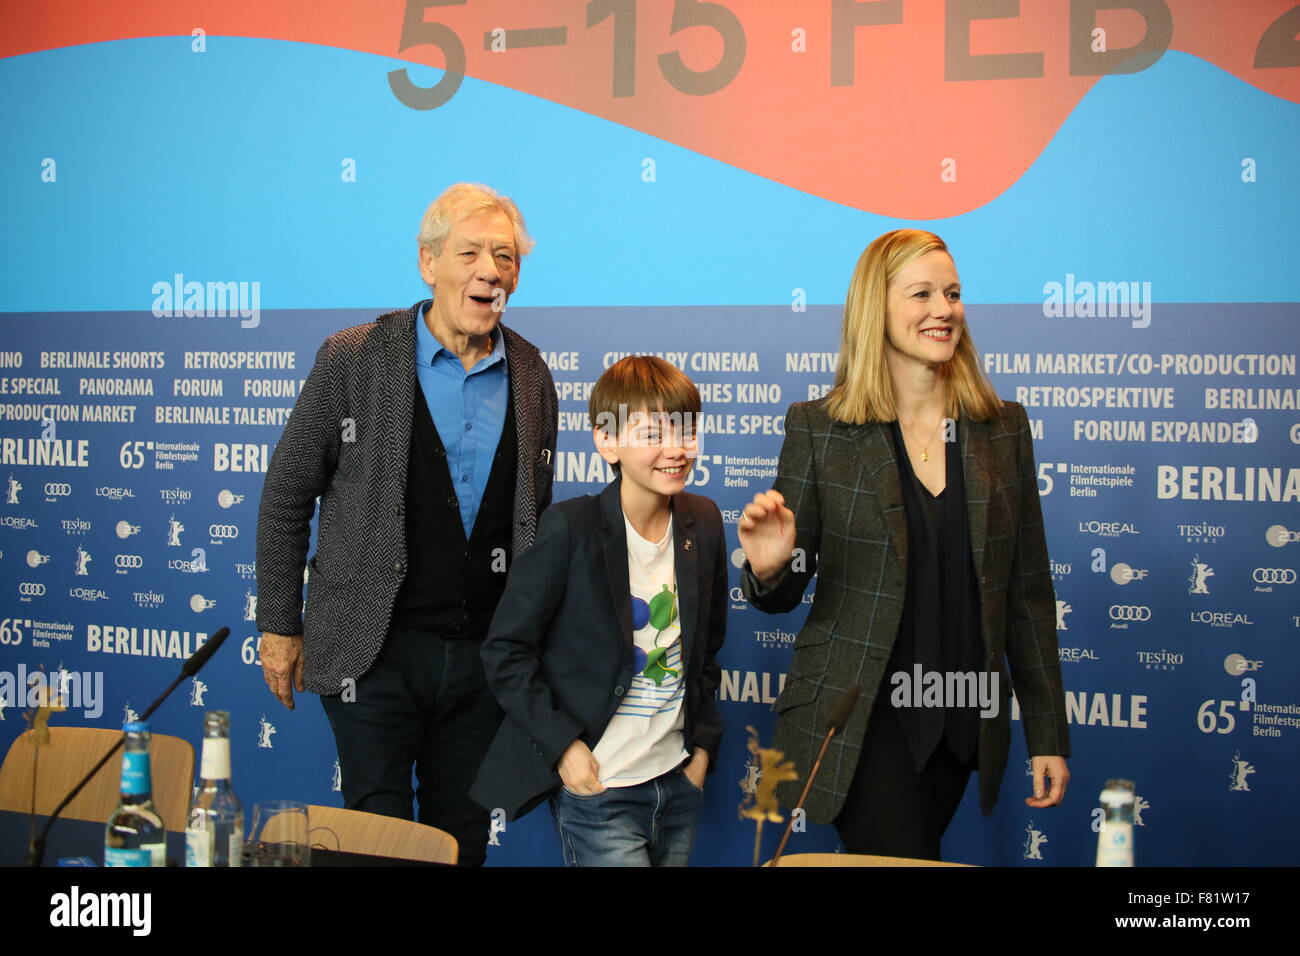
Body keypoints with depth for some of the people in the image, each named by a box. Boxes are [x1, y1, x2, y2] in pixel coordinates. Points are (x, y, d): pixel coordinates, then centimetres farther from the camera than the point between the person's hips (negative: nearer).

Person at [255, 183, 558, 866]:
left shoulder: (532, 378, 4)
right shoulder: (353, 359, -6)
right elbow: (286, 496, -1)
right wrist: (279, 625, -1)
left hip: (484, 652, 3)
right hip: (376, 648, -3)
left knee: (463, 837, 15)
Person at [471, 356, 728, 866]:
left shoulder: (703, 523, 3)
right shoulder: (570, 528, -15)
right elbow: (505, 651, -11)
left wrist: (703, 742, 9)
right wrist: (562, 745, -13)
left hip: (678, 783, 6)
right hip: (598, 791, -6)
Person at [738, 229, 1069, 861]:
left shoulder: (1003, 428, 4)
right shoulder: (817, 429, -5)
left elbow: (1027, 592, 7)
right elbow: (783, 595, 0)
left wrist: (1048, 734, 5)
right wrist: (767, 569, -24)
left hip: (963, 724, 4)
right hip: (861, 720, -3)